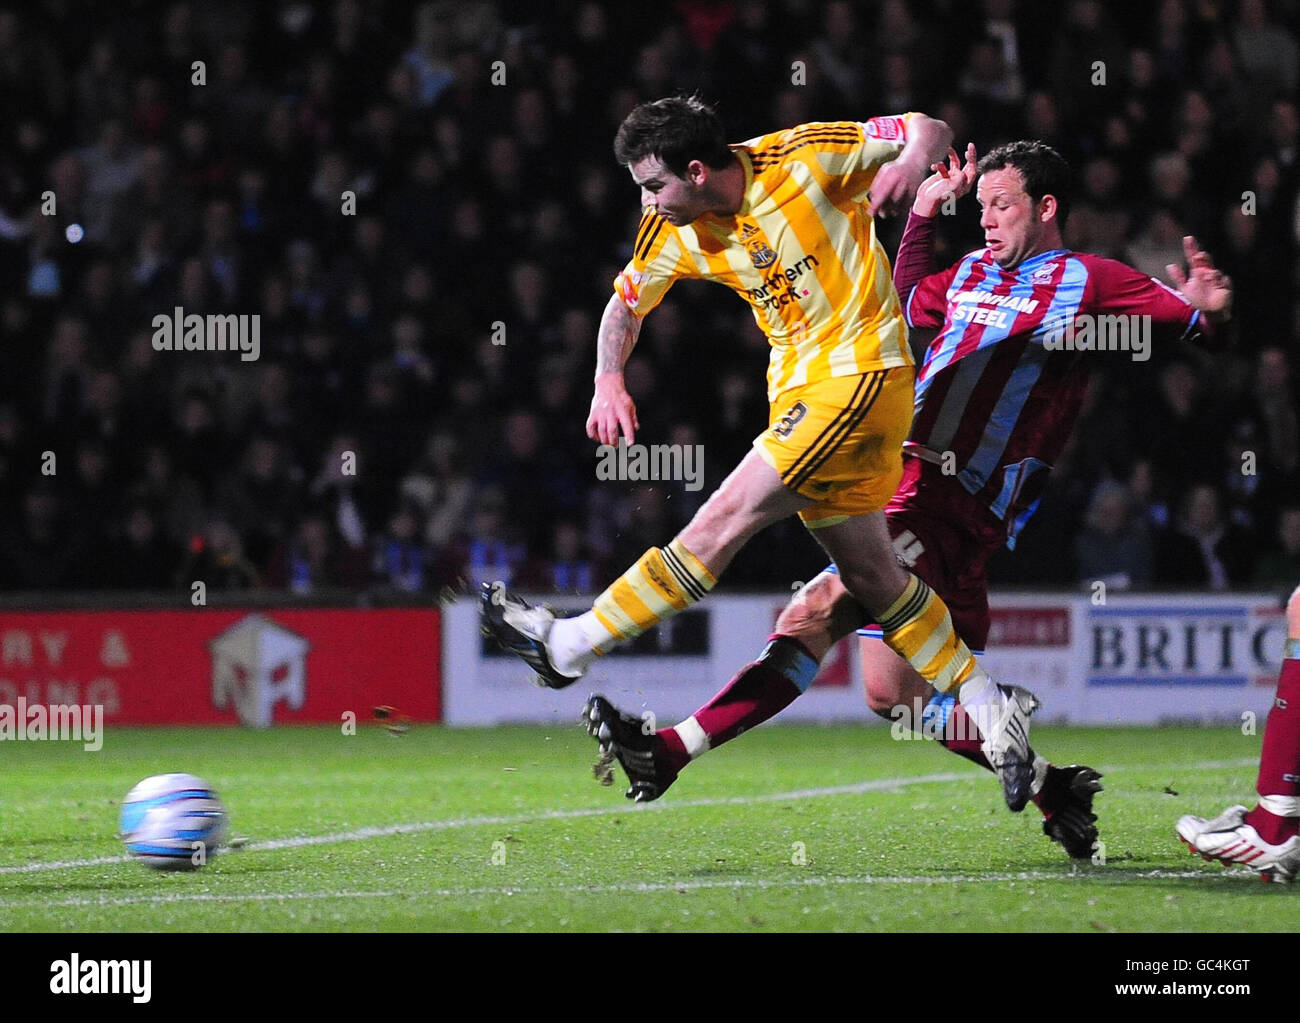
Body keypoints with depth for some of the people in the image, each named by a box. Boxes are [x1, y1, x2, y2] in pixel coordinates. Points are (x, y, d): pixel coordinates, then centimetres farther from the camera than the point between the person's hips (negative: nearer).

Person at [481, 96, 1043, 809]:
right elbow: (625, 305, 18)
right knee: (869, 574, 7)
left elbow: (930, 130, -6)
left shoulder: (804, 158, -13)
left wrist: (910, 162, -29)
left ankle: (568, 645, -10)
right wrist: (609, 384, -1)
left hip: (860, 372, -8)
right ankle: (992, 712, 15)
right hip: (800, 391, 8)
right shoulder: (673, 233, 3)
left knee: (726, 518, -13)